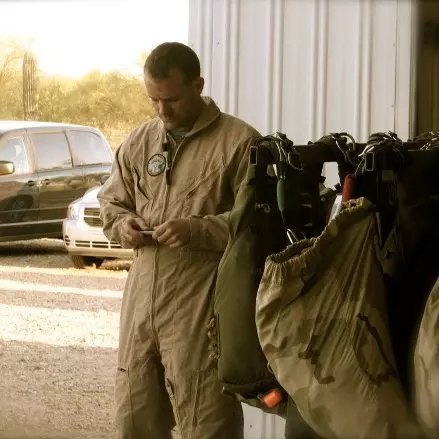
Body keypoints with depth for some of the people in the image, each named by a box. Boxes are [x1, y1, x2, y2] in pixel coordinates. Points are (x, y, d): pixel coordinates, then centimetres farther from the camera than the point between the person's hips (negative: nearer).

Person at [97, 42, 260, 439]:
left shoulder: (240, 141, -7)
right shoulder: (139, 141, 13)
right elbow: (110, 202, 24)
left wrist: (198, 230, -21)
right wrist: (122, 223, 1)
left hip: (203, 306, -6)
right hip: (142, 299, 6)